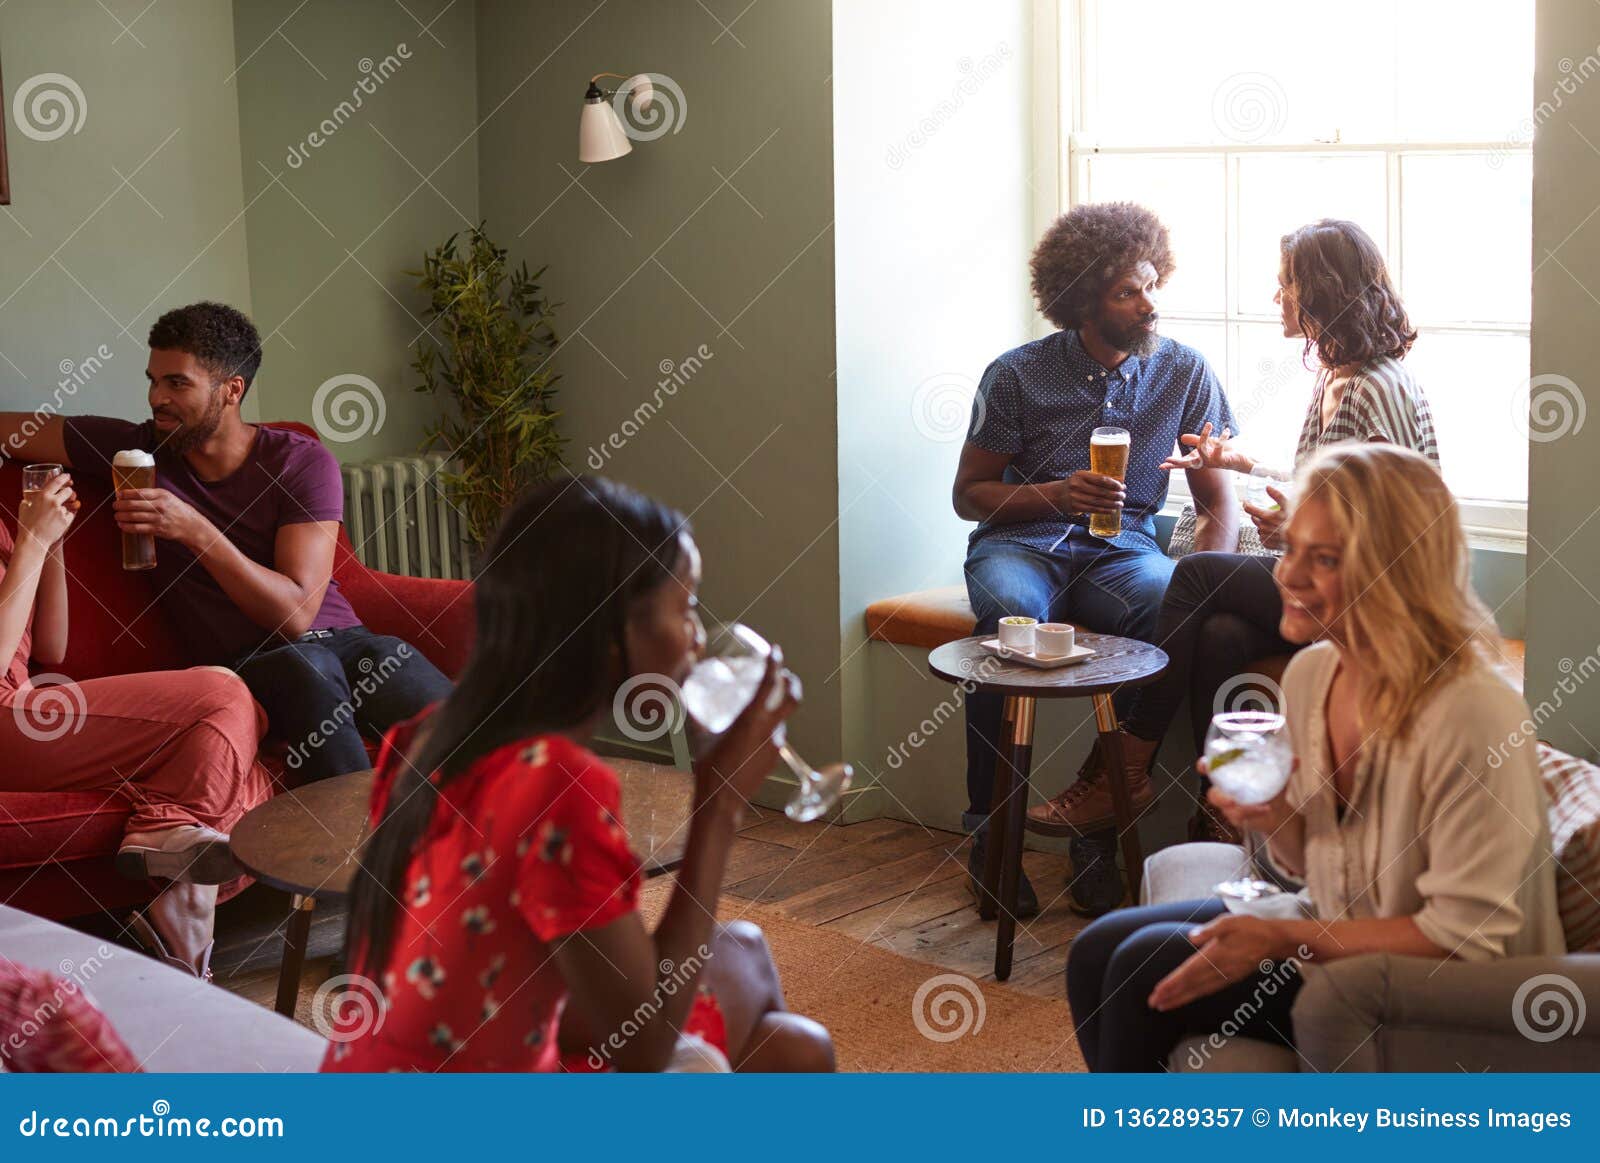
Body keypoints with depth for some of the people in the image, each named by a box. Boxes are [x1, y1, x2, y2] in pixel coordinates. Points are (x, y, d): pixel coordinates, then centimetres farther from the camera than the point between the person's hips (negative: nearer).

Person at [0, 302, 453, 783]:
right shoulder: (134, 449, 8)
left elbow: (297, 612, -10)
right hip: (246, 666, 0)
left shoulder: (302, 461, -1)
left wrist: (195, 531, -20)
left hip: (342, 640, 0)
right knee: (305, 667, -39)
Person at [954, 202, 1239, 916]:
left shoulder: (1185, 373, 5)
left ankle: (1102, 828, -25)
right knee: (1010, 611, -38)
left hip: (1120, 548, 1)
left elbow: (1218, 503, 7)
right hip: (1020, 541, -1)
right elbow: (969, 494, 5)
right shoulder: (1018, 375, -1)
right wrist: (1055, 494, -14)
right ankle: (991, 830, -26)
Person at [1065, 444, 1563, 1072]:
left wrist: (1282, 939, -23)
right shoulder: (1310, 673, -2)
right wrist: (1274, 819, -12)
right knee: (1097, 951, -1)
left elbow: (1466, 936, -24)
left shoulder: (1470, 714, -27)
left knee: (1146, 971, -16)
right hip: (1335, 930, 8)